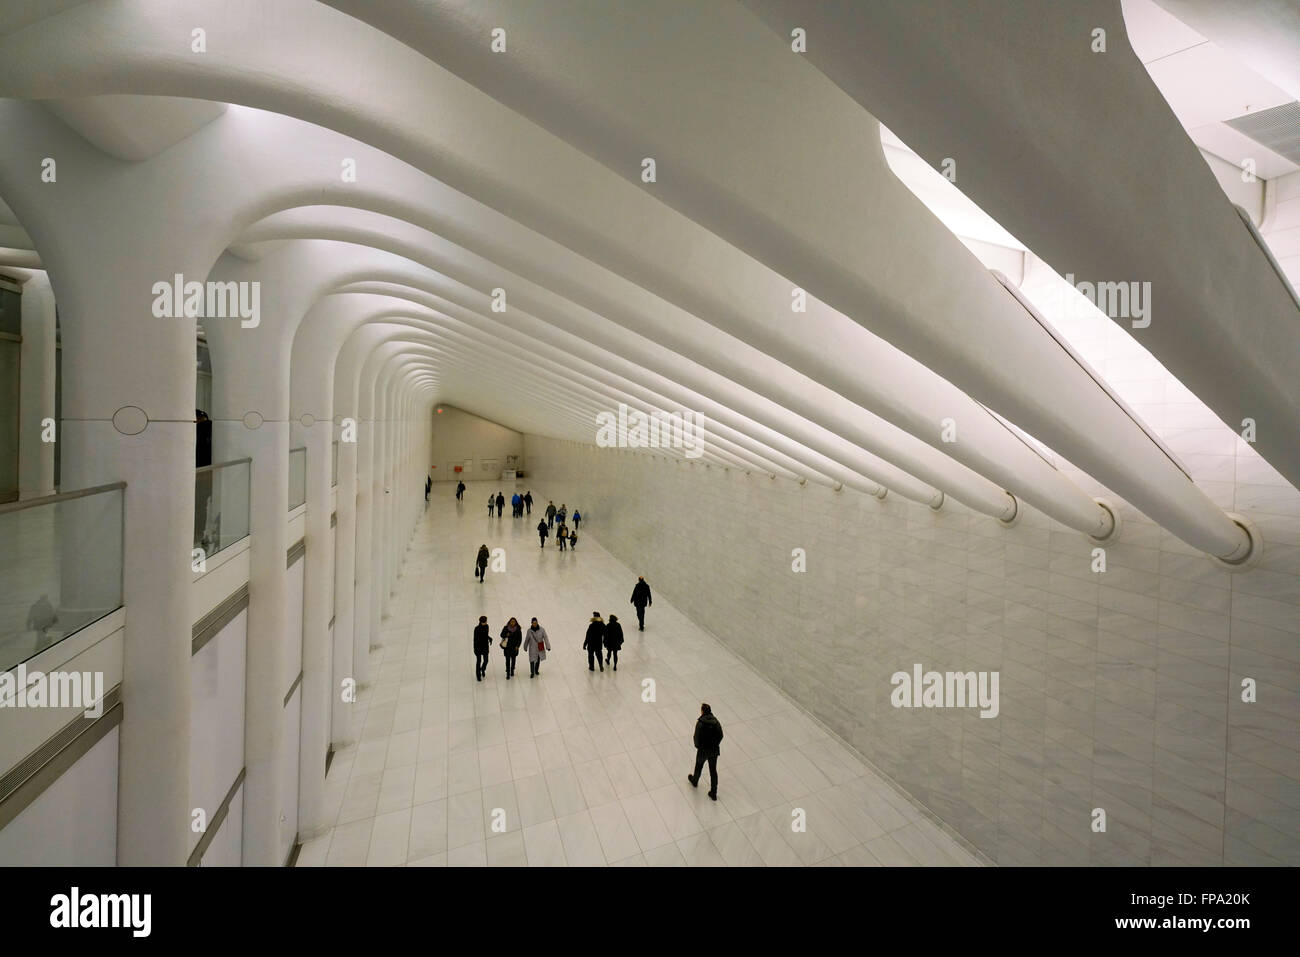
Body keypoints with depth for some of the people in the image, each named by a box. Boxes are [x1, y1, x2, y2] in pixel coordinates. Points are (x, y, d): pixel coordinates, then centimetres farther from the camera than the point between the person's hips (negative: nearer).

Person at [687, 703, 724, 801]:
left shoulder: (700, 723, -23)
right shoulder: (716, 722, -9)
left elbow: (697, 737, -18)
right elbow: (720, 736, -2)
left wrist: (697, 746, 2)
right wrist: (715, 745, 11)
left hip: (703, 750, -3)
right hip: (714, 750, 3)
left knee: (699, 766, 24)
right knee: (713, 770, 16)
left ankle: (694, 781, 50)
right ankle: (713, 793, 24)